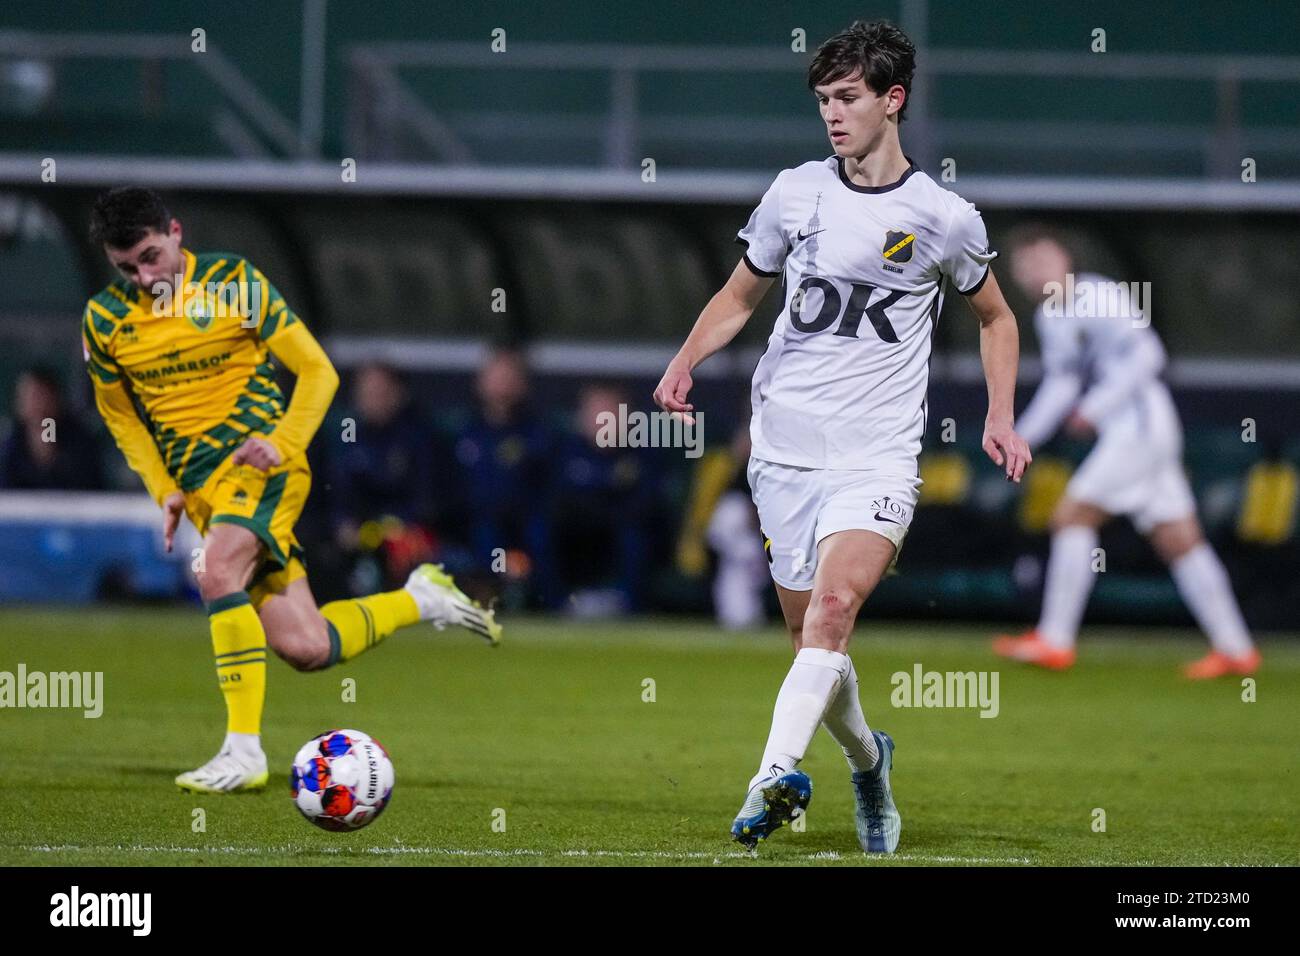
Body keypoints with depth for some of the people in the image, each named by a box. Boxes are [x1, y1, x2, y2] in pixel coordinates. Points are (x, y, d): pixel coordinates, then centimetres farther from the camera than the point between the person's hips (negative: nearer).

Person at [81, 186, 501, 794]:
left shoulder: (234, 284, -4)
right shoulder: (105, 321, 5)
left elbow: (317, 370, 0)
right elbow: (119, 413, 19)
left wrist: (283, 442, -17)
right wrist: (163, 490, 5)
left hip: (260, 464, -4)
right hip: (200, 487, 4)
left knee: (217, 574, -32)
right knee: (305, 649, -4)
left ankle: (244, 752, -29)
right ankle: (418, 600, 23)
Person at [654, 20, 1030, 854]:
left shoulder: (946, 219, 1)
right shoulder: (795, 193, 6)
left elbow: (996, 317, 17)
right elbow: (739, 297, 18)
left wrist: (1001, 418, 4)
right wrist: (685, 363, 0)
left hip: (879, 455, -3)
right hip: (785, 444, 3)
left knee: (834, 603, -25)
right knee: (814, 636, 7)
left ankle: (776, 776, -37)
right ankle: (868, 759, 35)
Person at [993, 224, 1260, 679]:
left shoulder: (1098, 296, -12)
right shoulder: (1051, 317, 15)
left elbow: (1146, 354, -19)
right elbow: (1060, 385, 19)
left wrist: (1096, 406, -21)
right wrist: (1023, 437, 7)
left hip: (1140, 424, -9)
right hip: (1124, 434, 9)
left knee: (1072, 516, -11)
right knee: (1179, 540, 7)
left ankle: (1055, 641, -8)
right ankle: (1235, 648, 8)